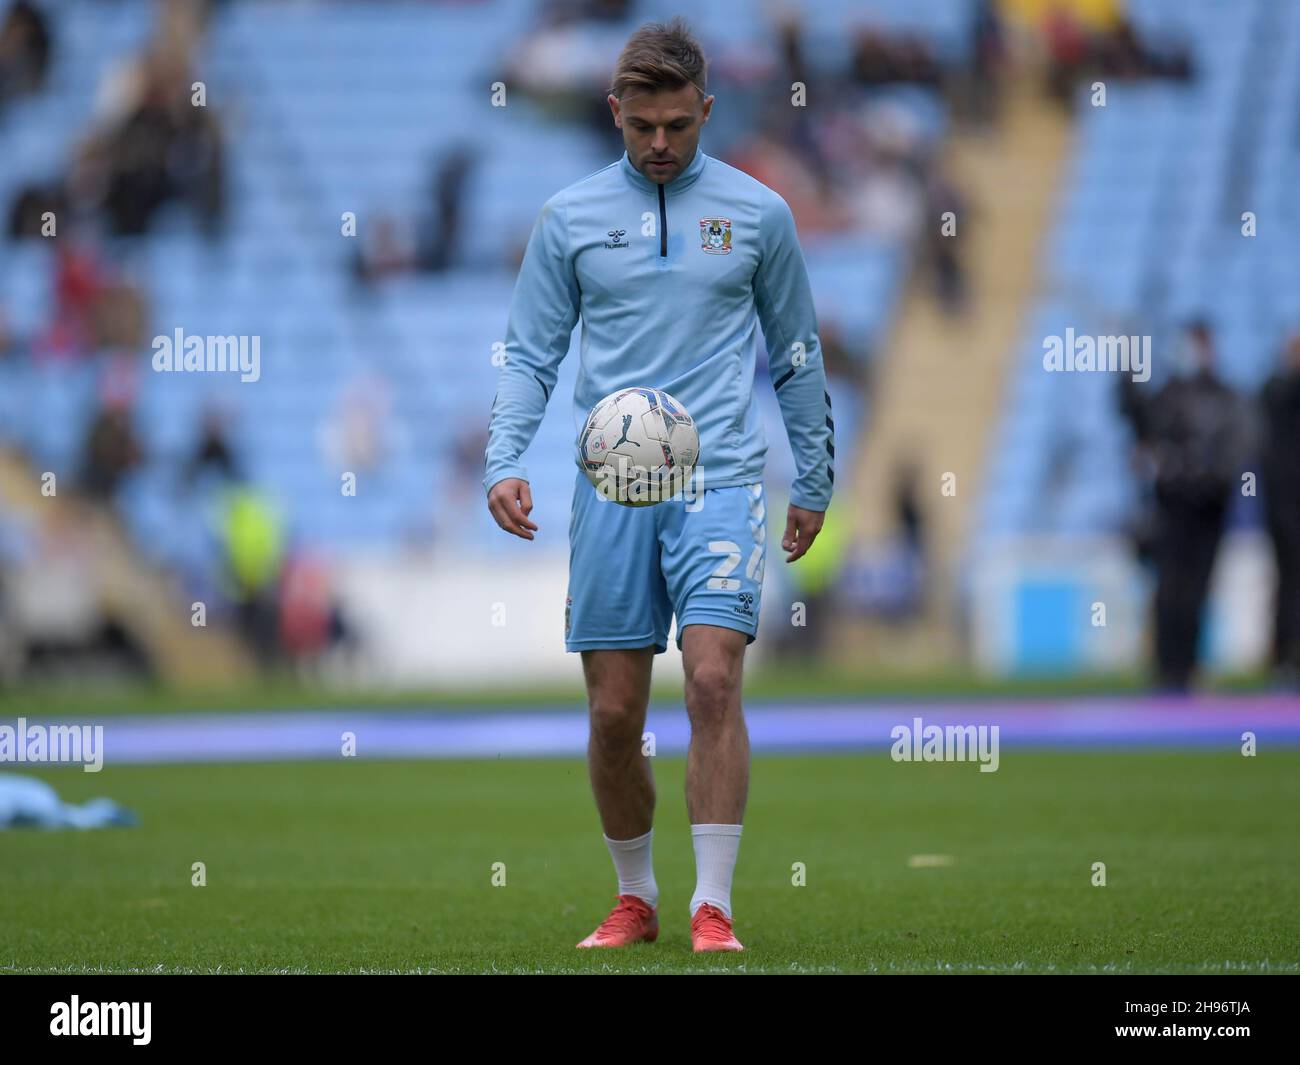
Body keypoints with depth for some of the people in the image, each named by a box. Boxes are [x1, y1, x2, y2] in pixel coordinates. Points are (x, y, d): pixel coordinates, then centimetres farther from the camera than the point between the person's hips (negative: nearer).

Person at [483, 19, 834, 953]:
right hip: (610, 490, 1)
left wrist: (814, 483, 15)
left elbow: (796, 354, 14)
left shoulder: (758, 214, 6)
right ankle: (636, 898, 20)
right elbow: (531, 352, 10)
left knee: (714, 681, -16)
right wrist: (505, 463, -4)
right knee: (614, 714, 1)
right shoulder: (570, 218, 7)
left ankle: (714, 908, -12)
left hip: (721, 482, -1)